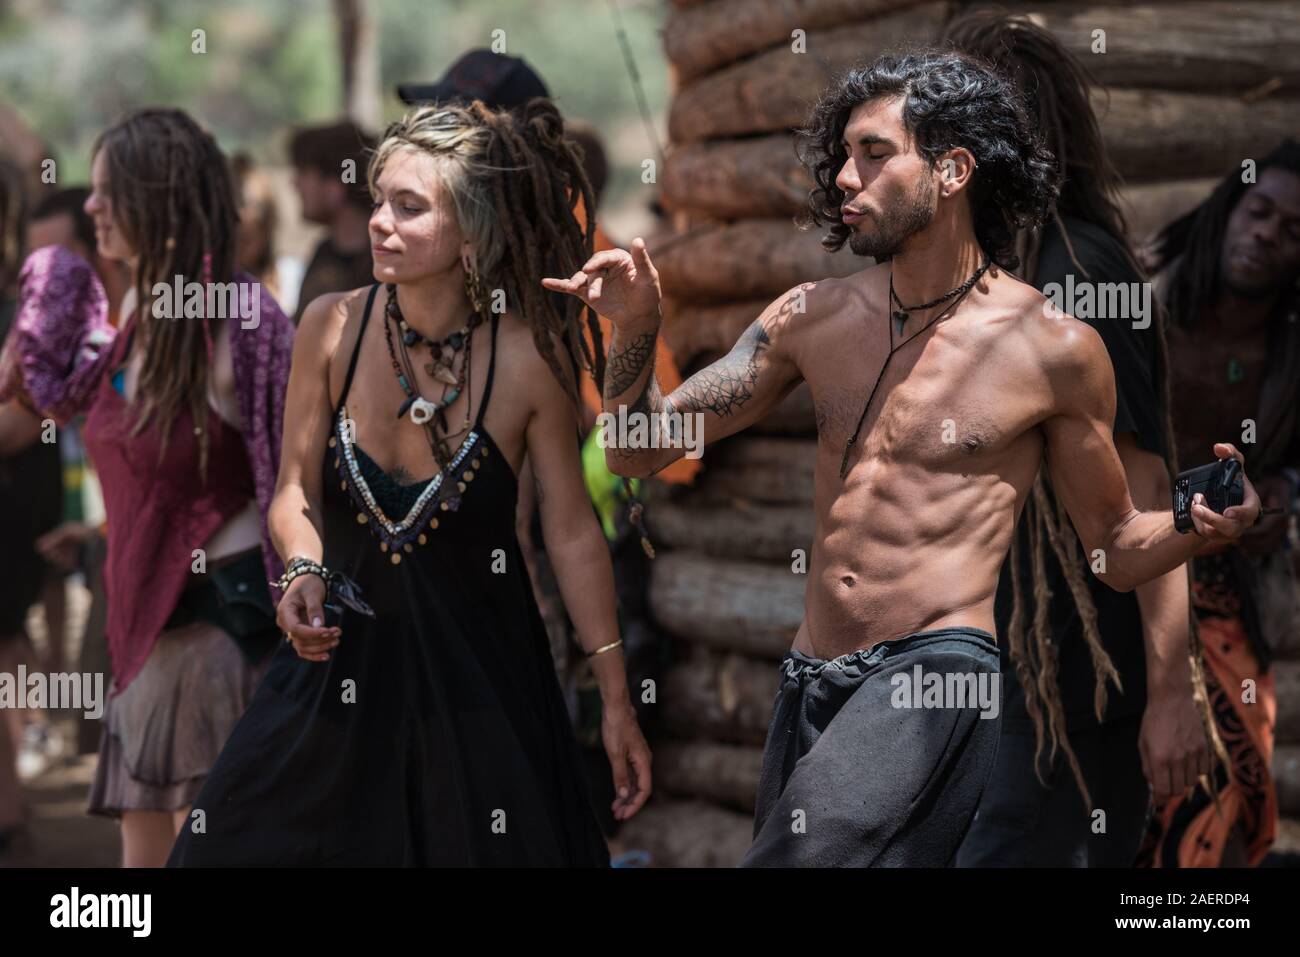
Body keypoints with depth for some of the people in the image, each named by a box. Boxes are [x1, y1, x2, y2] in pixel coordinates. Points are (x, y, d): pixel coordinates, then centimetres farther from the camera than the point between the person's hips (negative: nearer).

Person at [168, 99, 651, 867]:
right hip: (340, 663, 2)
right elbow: (297, 492, 3)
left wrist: (617, 699, -4)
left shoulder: (527, 357, -15)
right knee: (242, 845, 4)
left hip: (474, 678, -2)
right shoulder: (333, 328, -9)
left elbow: (573, 532, -7)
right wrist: (302, 572, -19)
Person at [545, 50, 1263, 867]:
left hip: (937, 674, -6)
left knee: (816, 844, -30)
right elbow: (638, 451, 11)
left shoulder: (1054, 348, -2)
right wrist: (635, 330, -7)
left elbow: (1116, 549, 8)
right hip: (812, 678, 6)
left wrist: (1199, 524, -13)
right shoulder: (813, 317, 9)